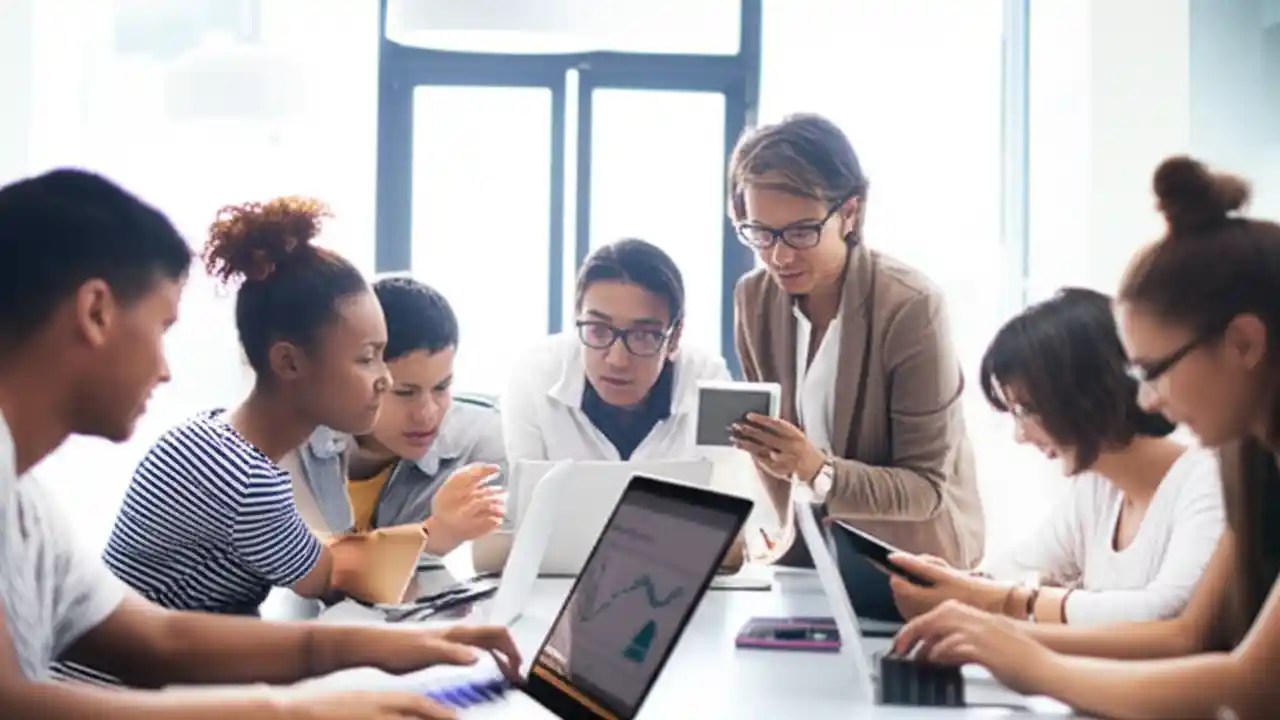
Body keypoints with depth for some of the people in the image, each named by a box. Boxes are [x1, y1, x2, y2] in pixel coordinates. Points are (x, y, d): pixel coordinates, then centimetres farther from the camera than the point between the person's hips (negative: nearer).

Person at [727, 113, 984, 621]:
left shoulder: (909, 307, -24)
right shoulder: (754, 297, -7)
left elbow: (926, 487, -21)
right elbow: (767, 435, 5)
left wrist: (818, 472, -36)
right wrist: (794, 529, -6)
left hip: (909, 562, -5)